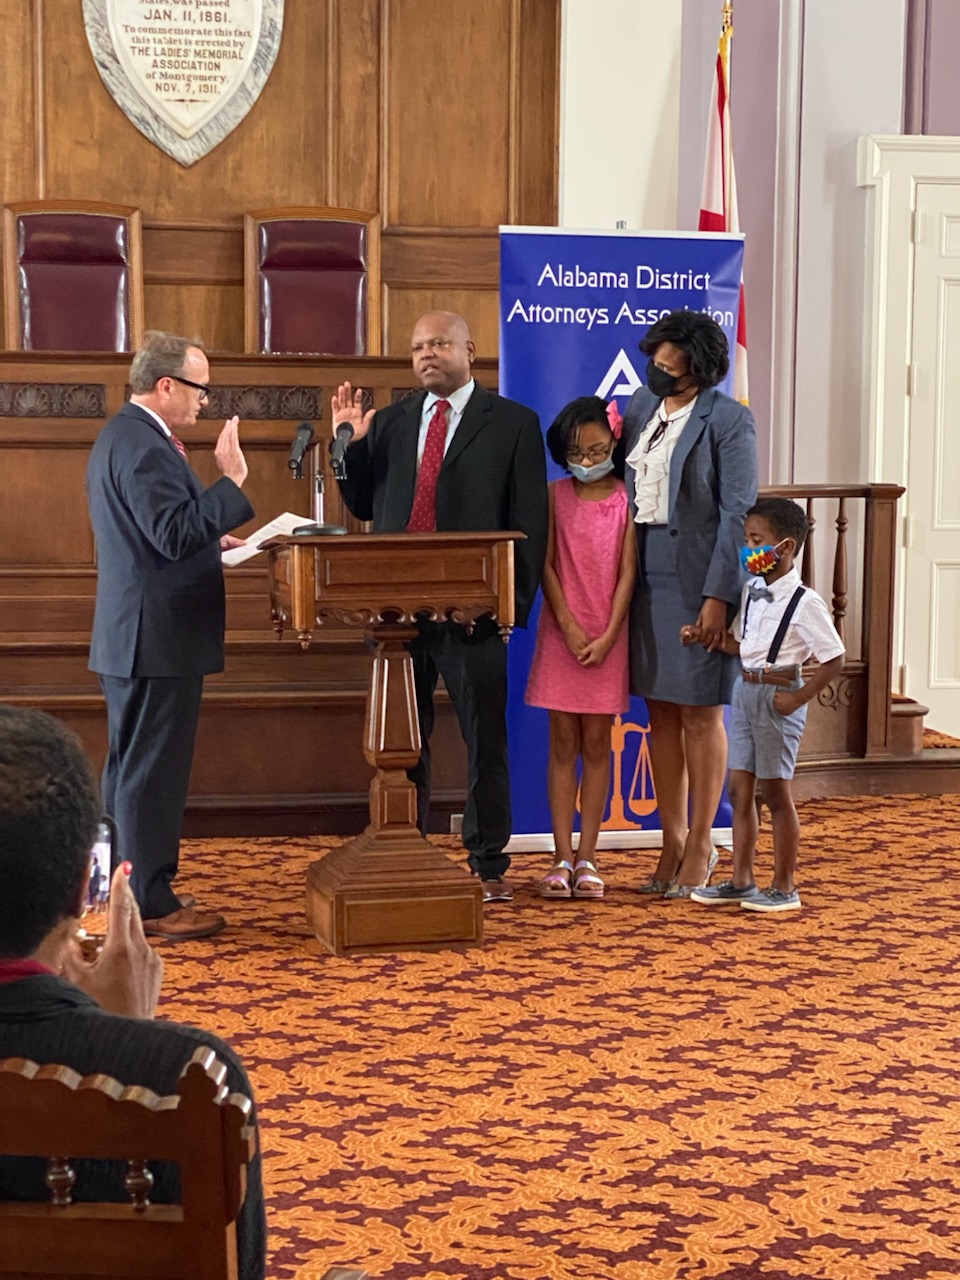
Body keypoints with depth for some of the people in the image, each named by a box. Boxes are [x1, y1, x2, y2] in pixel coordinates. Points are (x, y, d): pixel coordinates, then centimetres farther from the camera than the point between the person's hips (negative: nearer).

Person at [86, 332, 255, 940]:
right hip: (158, 637, -11)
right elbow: (175, 535, -26)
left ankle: (131, 890, 26)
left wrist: (211, 539, 17)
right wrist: (231, 480, -23)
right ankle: (151, 905, 3)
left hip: (134, 636, 11)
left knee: (133, 769, 16)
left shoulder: (123, 434, 16)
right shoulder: (144, 445, -19)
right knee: (152, 771, -4)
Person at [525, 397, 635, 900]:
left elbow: (627, 572, -3)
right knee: (563, 744, 2)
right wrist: (569, 626, -10)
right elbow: (546, 564, 0)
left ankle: (587, 859, 8)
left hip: (607, 638, -1)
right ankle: (562, 858, 5)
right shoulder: (556, 496, 4)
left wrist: (607, 636, -11)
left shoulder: (627, 499, 0)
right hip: (561, 634, 1)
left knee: (597, 744, 3)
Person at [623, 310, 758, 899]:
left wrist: (719, 595, -18)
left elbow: (737, 513, -13)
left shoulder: (729, 420, -10)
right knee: (661, 712, 11)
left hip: (699, 581, -6)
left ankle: (701, 844, 14)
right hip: (646, 577, 6)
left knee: (700, 714, 2)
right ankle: (673, 840, 22)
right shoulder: (641, 406, 9)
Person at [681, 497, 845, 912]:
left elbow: (834, 660, -13)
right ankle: (741, 880, 18)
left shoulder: (804, 602, -15)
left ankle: (784, 887, 12)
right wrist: (703, 636, 3)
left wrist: (798, 697, -15)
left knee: (775, 792, 1)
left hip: (777, 694, -7)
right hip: (745, 690, 7)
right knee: (740, 789, 9)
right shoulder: (751, 591, 7)